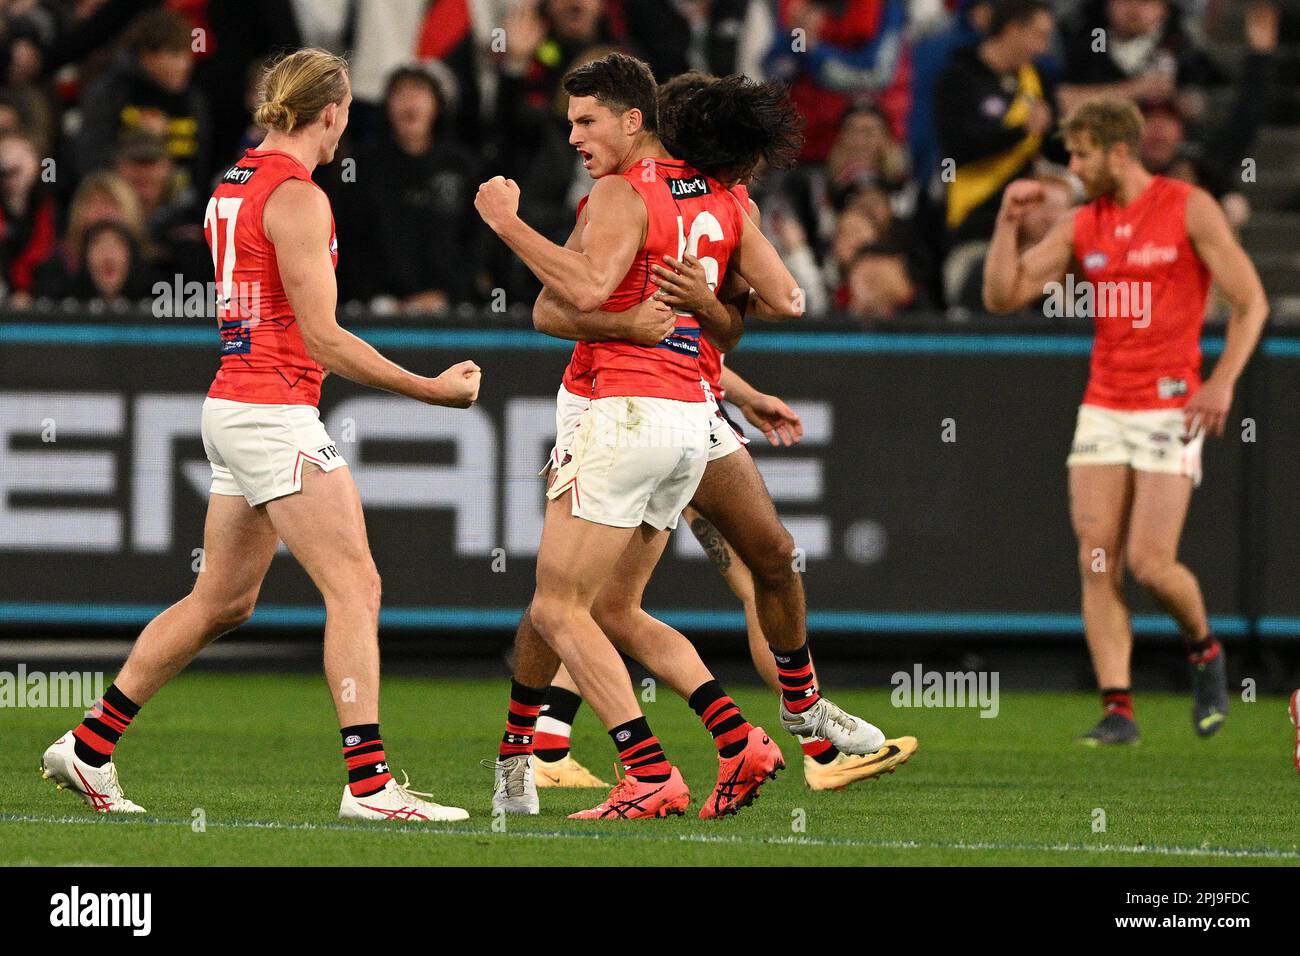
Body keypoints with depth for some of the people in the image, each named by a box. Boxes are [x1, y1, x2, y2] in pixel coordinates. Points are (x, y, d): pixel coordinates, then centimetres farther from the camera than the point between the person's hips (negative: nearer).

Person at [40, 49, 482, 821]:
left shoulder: (236, 183, 13)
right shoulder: (296, 197, -14)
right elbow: (322, 337, -16)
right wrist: (428, 389, -13)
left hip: (233, 403, 9)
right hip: (276, 410, -9)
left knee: (223, 600, 15)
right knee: (356, 587, -9)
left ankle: (89, 748, 20)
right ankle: (370, 785, -13)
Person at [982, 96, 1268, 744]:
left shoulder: (1190, 209, -4)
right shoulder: (1081, 227, 9)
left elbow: (1250, 300, -4)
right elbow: (1002, 297, 8)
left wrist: (1223, 380, -15)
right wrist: (1008, 222, -4)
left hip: (1169, 409, -5)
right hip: (1103, 406, 5)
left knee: (1149, 563, -11)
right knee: (1097, 562, -6)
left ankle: (1203, 649, 20)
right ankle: (1117, 709, -5)